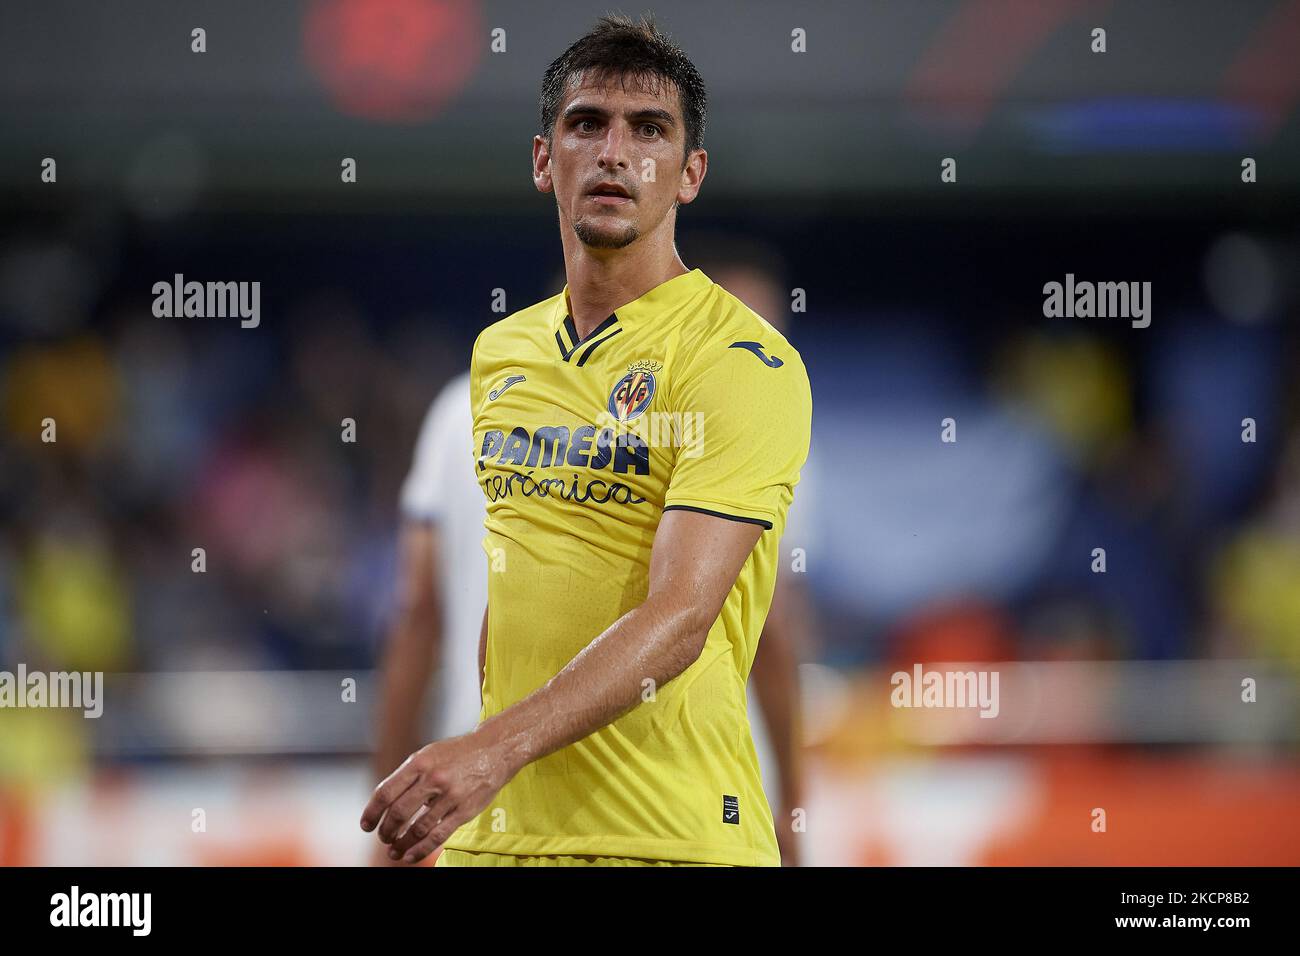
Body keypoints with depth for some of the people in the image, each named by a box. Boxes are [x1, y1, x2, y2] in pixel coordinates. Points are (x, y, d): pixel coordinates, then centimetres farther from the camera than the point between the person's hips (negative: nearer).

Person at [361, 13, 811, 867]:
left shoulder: (746, 362, -10)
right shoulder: (498, 353, 11)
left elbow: (678, 620, -20)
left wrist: (496, 750, -31)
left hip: (671, 836, -6)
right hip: (487, 831, 6)